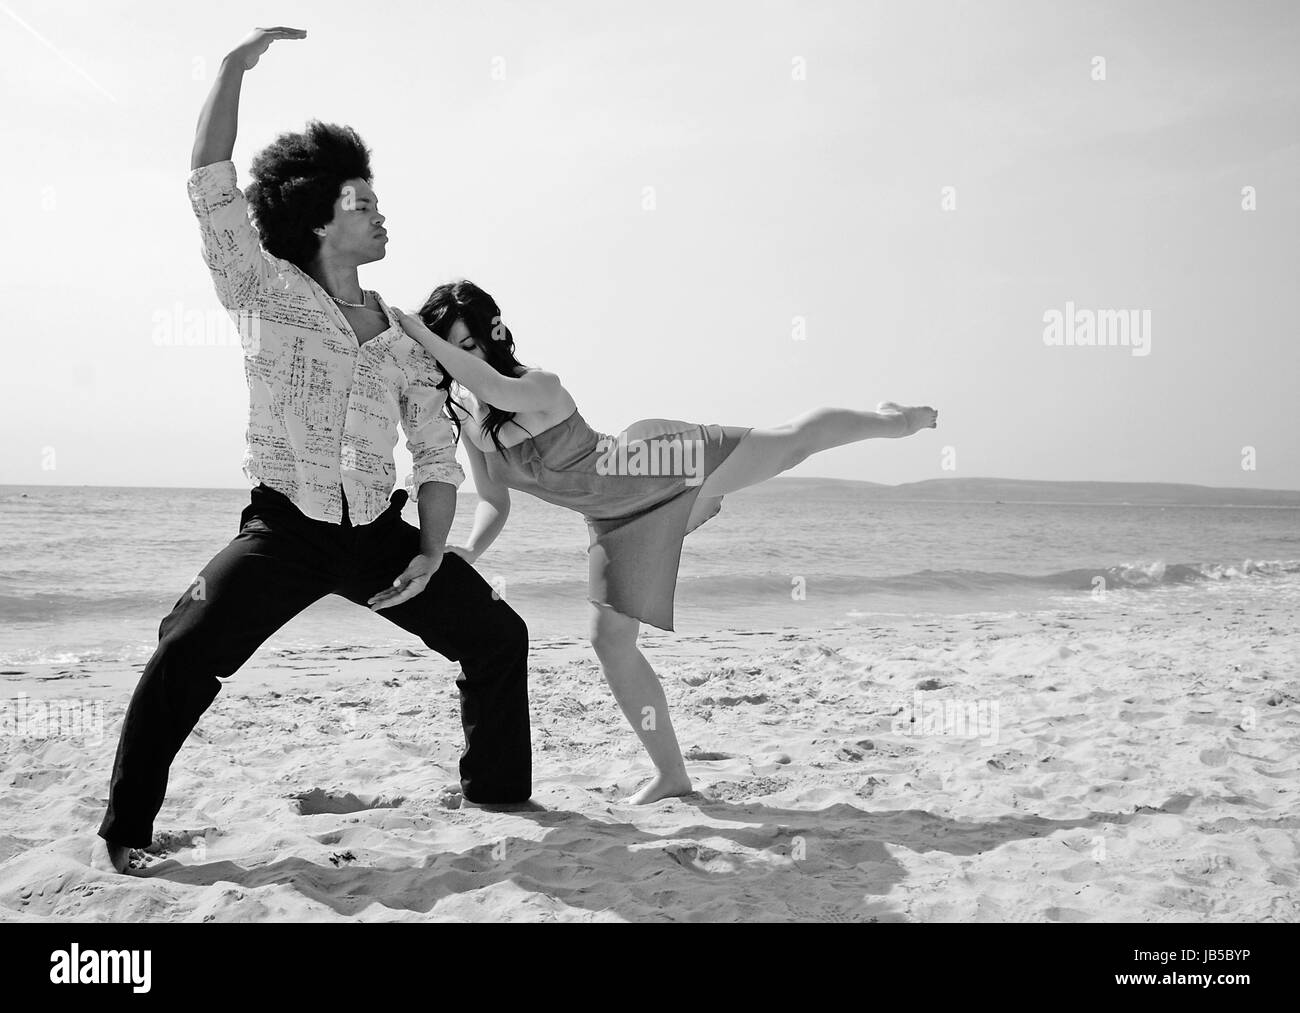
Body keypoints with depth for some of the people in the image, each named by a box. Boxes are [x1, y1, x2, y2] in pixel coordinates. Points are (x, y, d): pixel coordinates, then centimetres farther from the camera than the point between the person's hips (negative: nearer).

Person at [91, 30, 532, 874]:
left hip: (379, 531, 4)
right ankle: (125, 829, -3)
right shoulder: (267, 293, 1)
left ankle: (499, 792, 21)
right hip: (285, 529, -4)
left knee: (499, 636, 1)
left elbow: (438, 455, 8)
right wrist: (236, 66, -12)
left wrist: (430, 555, -3)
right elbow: (211, 183, -10)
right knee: (186, 655, -21)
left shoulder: (404, 337, 9)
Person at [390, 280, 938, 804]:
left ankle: (889, 420, 38)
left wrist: (420, 333, -47)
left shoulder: (539, 387, -28)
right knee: (611, 639, 2)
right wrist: (469, 550, -16)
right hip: (618, 523, 7)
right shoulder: (467, 420, -4)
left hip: (657, 462, -7)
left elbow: (499, 390, -53)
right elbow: (494, 503, 4)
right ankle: (670, 775, 15)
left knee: (794, 441, 5)